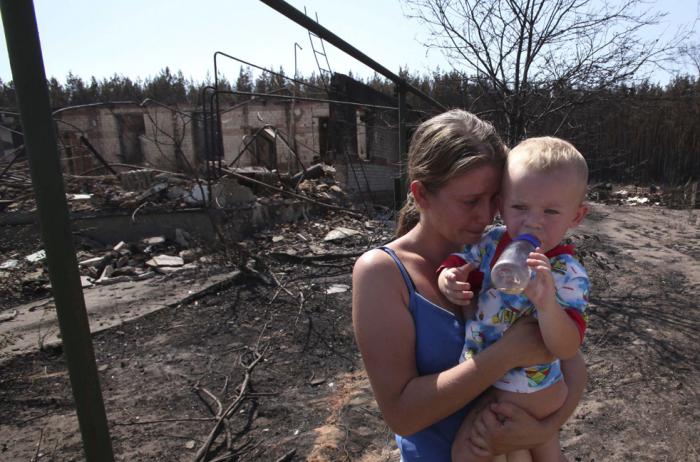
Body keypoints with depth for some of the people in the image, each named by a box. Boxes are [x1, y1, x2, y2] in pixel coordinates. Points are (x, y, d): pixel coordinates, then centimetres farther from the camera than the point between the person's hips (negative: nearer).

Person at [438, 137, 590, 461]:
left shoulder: (567, 275, -28)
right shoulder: (493, 240, -13)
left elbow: (567, 349, -33)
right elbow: (460, 261, -2)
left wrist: (547, 303, -52)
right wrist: (448, 279, -25)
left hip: (523, 393, -5)